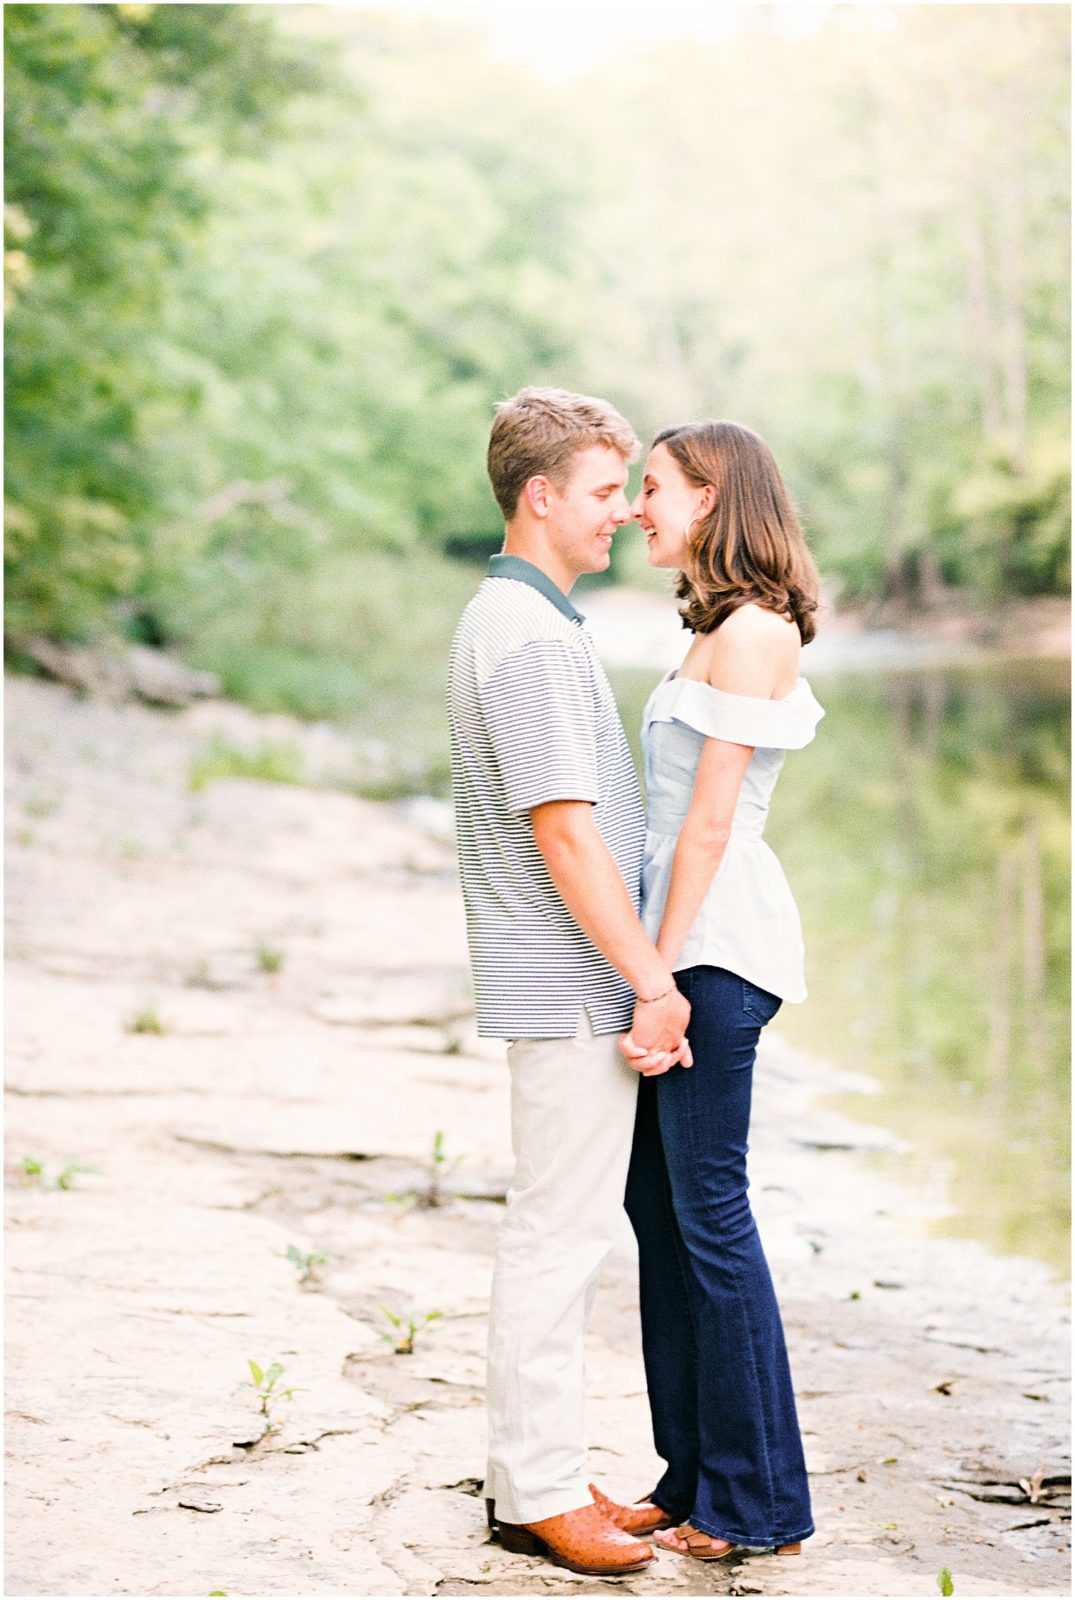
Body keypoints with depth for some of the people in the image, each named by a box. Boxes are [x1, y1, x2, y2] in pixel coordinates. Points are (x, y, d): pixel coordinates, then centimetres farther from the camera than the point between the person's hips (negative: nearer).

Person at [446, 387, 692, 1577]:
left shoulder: (511, 619, 17)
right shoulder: (528, 634, -17)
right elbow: (564, 830, -22)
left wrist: (640, 971, 22)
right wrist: (653, 980, -18)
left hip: (564, 982, 10)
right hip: (572, 985, -10)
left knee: (556, 1226, 13)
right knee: (561, 1232, -4)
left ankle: (532, 1472, 21)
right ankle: (539, 1493, 3)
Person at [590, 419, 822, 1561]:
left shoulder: (752, 631, -12)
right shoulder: (720, 629, 17)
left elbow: (711, 820, -16)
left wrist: (661, 974, -17)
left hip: (714, 941, -10)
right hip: (687, 934, 10)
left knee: (708, 1209, -4)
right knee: (657, 1199, 12)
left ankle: (758, 1500, 5)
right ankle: (697, 1476, 20)